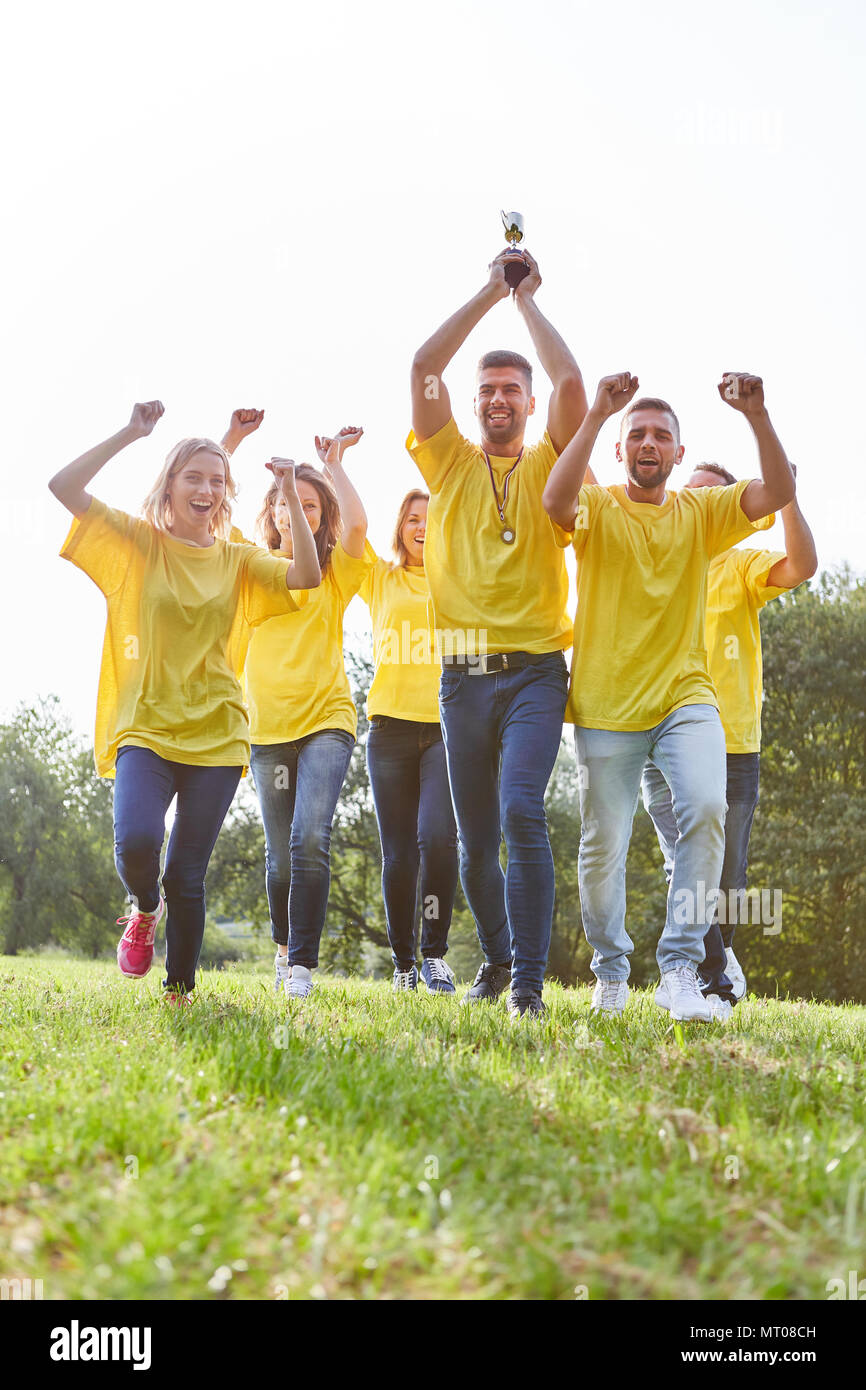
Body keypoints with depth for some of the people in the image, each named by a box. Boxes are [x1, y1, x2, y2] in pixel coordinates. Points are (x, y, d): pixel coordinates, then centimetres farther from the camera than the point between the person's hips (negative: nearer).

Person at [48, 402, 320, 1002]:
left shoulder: (239, 561, 11)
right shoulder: (136, 542, 4)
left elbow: (308, 576, -4)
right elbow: (63, 485, -7)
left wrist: (290, 497, -8)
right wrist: (131, 433, -10)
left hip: (215, 734, 2)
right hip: (144, 726, -2)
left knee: (187, 877, 3)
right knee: (135, 842, -24)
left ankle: (180, 990, 20)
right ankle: (145, 909, 11)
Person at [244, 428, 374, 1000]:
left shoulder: (335, 572, 3)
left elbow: (356, 524, -12)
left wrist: (334, 462, -4)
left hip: (326, 719, -2)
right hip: (267, 726, 2)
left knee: (310, 840, -20)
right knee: (280, 854, 9)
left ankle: (301, 964, -14)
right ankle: (285, 945, 34)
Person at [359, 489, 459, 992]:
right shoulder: (382, 580, 14)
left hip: (449, 726, -1)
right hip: (392, 727, 1)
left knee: (437, 837, -19)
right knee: (398, 853, 2)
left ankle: (436, 952, -4)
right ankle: (403, 963, 15)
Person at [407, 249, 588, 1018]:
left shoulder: (549, 465, 9)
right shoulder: (450, 463, 13)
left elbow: (571, 383, -6)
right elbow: (424, 367, 3)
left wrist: (527, 298, 5)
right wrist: (490, 290, 8)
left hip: (534, 670, -3)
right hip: (464, 673, 3)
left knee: (522, 814, -19)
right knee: (476, 836, 10)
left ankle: (529, 980, -14)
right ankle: (495, 958, 29)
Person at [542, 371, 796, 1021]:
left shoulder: (701, 512, 10)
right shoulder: (597, 508, 3)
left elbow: (778, 493, -5)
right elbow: (556, 498, -21)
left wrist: (757, 417, -18)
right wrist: (598, 414, -23)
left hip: (686, 698, 1)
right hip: (606, 706, -1)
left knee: (706, 809, -23)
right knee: (603, 845, 4)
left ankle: (680, 968, -13)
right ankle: (611, 969, 27)